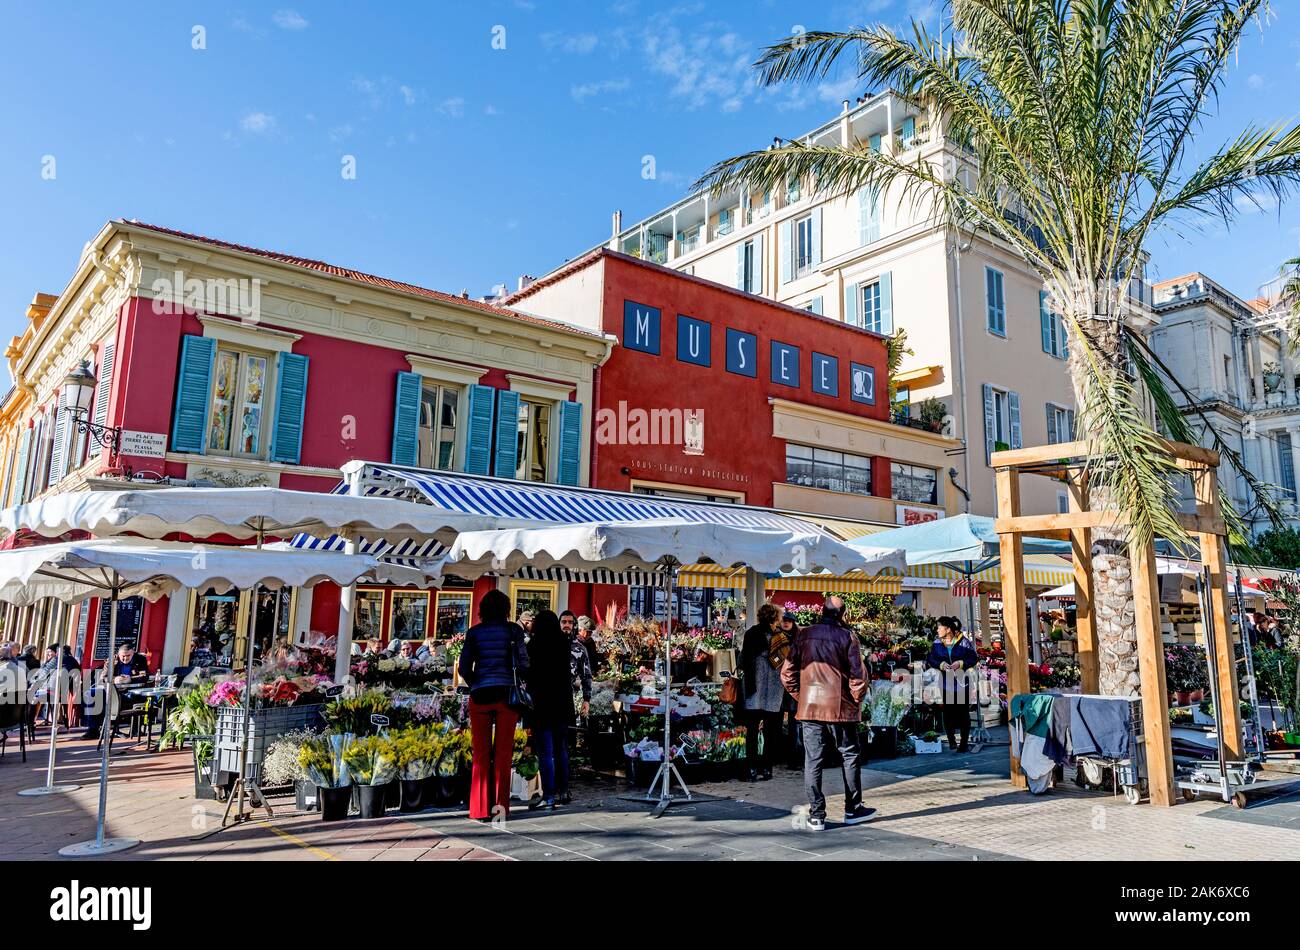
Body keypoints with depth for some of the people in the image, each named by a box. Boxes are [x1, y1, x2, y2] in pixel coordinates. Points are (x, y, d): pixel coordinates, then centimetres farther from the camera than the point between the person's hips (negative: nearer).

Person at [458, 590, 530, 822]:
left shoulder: (474, 632, 4)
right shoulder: (513, 630, 0)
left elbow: (464, 668, 0)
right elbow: (522, 664, -4)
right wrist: (519, 680, 16)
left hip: (480, 695, 1)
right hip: (506, 694, -1)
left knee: (481, 754, 6)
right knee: (503, 752, 6)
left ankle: (481, 809, 7)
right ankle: (500, 805, 7)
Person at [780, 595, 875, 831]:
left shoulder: (804, 635, 2)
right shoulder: (847, 636, -6)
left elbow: (787, 672, 2)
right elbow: (858, 674, -9)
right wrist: (856, 700, 6)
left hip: (809, 707, 2)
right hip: (840, 708, -2)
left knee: (813, 760, 5)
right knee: (850, 757, 14)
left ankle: (816, 816, 6)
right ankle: (852, 810, 22)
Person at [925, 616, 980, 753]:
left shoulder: (964, 642, -5)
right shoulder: (937, 644, 2)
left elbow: (974, 658, -1)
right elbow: (931, 659, 6)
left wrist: (961, 663, -17)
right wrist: (941, 665, -12)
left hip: (962, 683, -2)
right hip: (945, 684, 2)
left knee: (963, 713, 3)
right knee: (947, 712, 3)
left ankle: (964, 742, 13)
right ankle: (951, 740, 18)